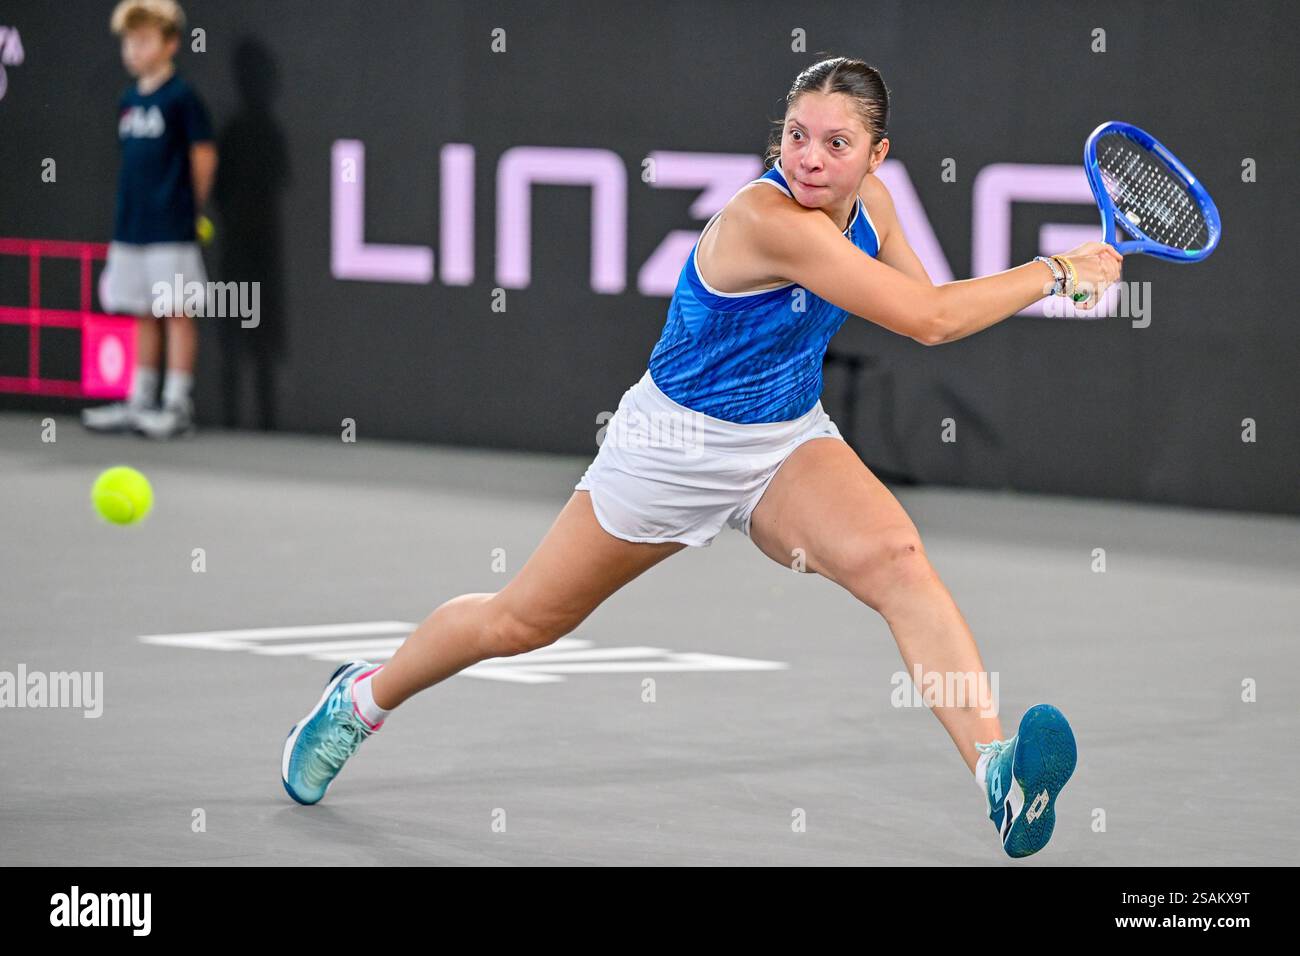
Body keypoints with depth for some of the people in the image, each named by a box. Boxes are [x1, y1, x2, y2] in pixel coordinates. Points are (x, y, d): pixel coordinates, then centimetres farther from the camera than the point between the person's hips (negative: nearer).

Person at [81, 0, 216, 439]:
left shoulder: (181, 98, -9)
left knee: (177, 312, -3)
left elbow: (204, 156, -7)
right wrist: (133, 206, 12)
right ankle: (139, 403, 17)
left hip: (171, 228, -7)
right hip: (131, 224, 7)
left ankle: (177, 406, 0)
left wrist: (189, 207, 1)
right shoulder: (129, 100, 12)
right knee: (143, 315, 11)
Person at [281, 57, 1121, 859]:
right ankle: (363, 697, 39)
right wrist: (1053, 272, -23)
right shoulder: (766, 219, -31)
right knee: (521, 621, 10)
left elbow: (927, 309, 9)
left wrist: (1035, 284, -8)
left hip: (792, 440, 5)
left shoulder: (868, 201, -7)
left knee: (895, 557, -27)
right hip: (677, 444, -5)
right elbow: (926, 319, -31)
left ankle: (1001, 773, -42)